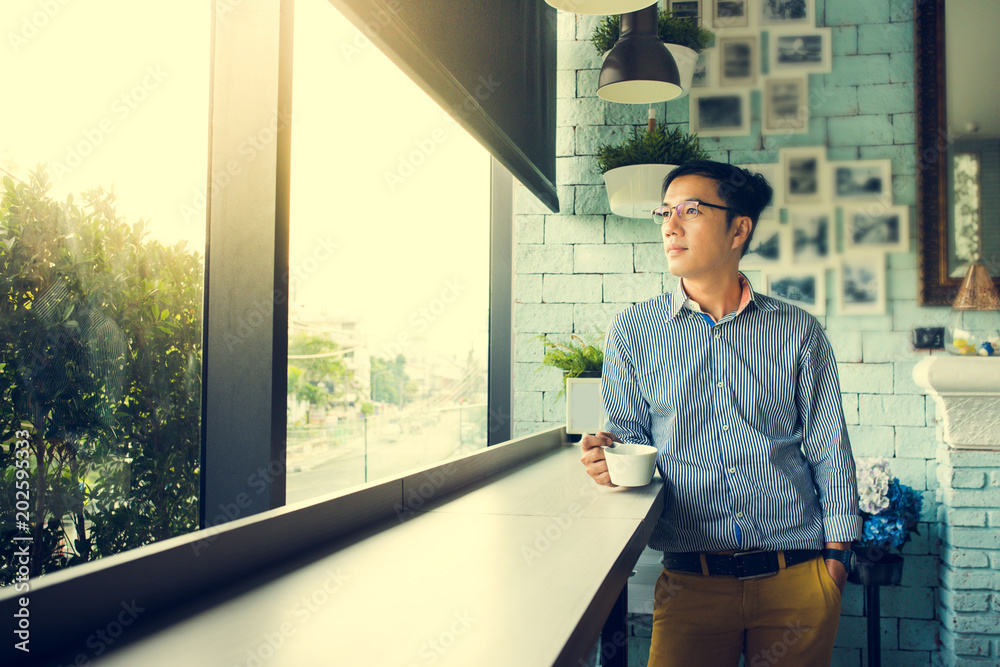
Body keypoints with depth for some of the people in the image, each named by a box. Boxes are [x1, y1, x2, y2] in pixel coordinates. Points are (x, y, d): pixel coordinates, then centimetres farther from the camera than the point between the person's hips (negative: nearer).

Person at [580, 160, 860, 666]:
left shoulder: (798, 332, 3)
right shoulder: (632, 331, 2)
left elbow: (829, 450, 6)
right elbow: (629, 433, 8)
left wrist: (837, 552, 2)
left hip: (798, 577, 1)